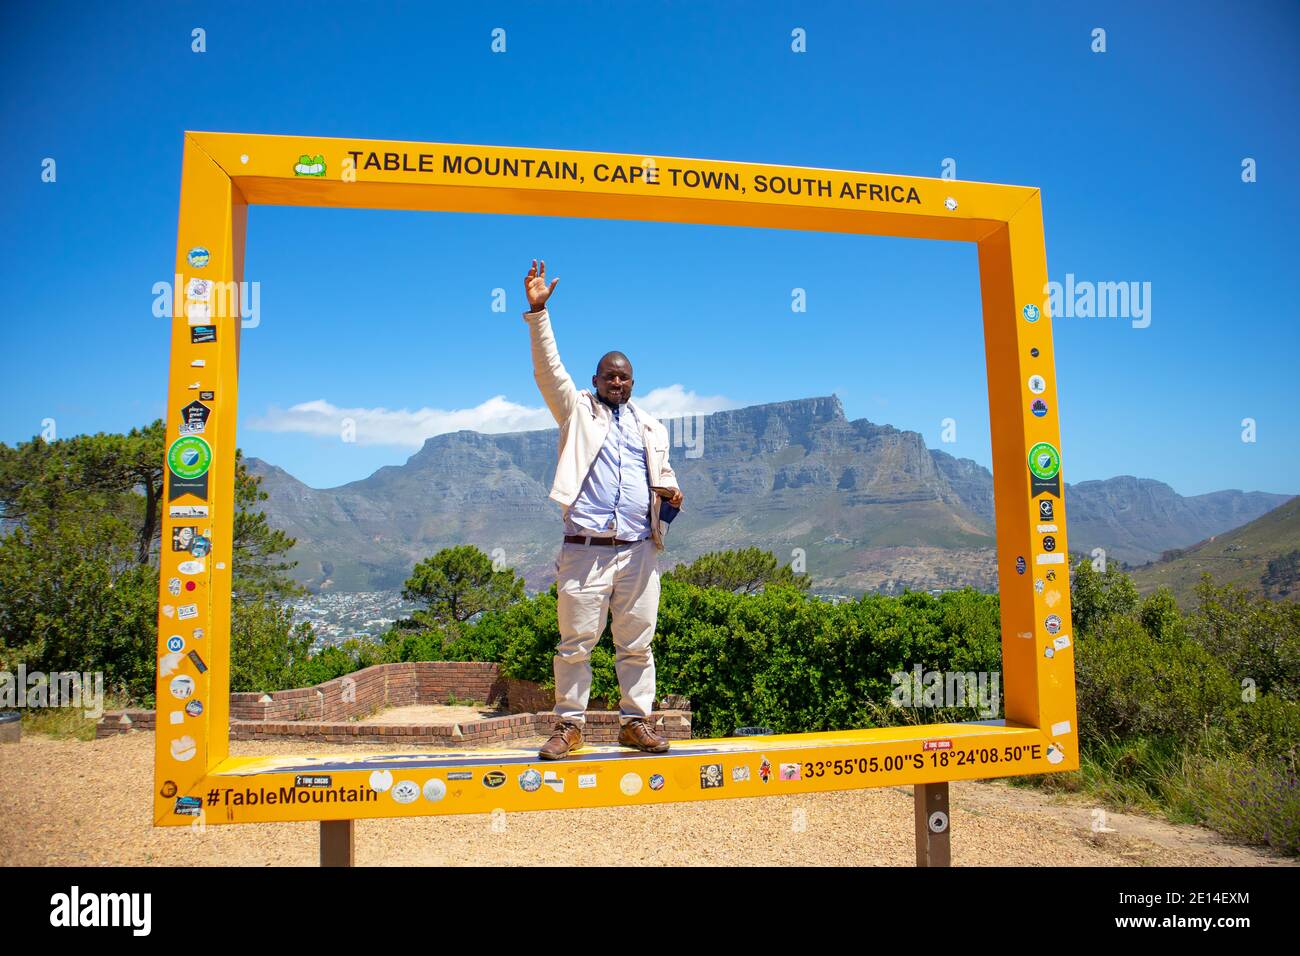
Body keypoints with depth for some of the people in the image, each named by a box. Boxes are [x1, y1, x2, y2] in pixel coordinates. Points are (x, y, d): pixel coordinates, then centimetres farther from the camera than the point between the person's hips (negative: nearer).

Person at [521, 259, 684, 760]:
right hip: (585, 549, -2)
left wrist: (670, 494, 0)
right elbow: (547, 369, 0)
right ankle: (569, 724, 10)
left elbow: (664, 476, 24)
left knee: (637, 643, 6)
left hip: (638, 550, 3)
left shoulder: (651, 427, 21)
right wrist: (538, 312, -10)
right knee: (575, 642, 0)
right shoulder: (576, 410, 12)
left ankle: (636, 721, 16)